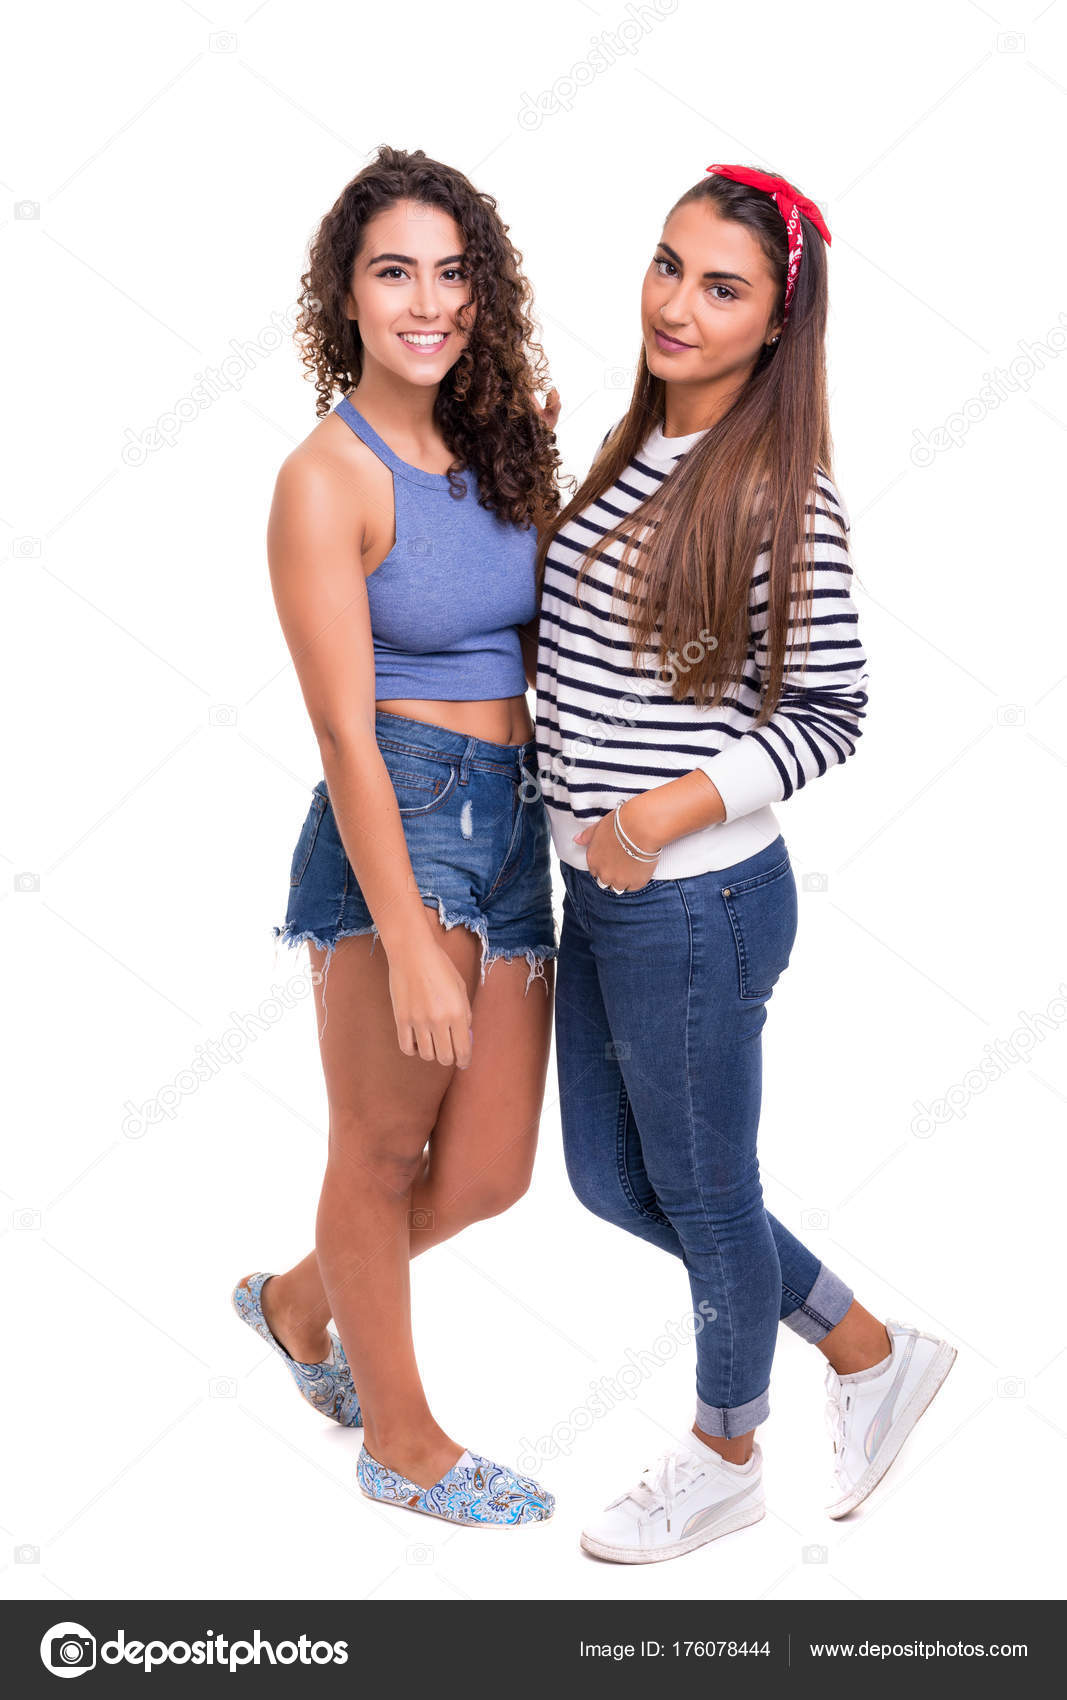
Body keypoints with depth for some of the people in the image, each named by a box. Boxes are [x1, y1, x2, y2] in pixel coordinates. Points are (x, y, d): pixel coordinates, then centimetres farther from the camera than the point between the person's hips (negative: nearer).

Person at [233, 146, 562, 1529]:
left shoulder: (496, 451, 10)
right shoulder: (327, 479, -10)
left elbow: (552, 634, 15)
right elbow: (345, 734, -14)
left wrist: (547, 453, 9)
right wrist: (409, 945, -17)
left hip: (514, 831, 7)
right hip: (397, 832, -7)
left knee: (488, 1174, 12)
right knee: (383, 1148, 10)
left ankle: (302, 1301, 41)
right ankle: (401, 1438, 32)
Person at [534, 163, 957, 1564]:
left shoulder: (782, 494, -16)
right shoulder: (631, 451, 7)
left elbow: (828, 713, -14)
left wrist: (668, 810, -22)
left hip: (698, 897, -9)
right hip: (599, 885, 9)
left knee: (703, 1193, 11)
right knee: (610, 1178, 20)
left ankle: (726, 1458, 38)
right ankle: (869, 1351, 38)